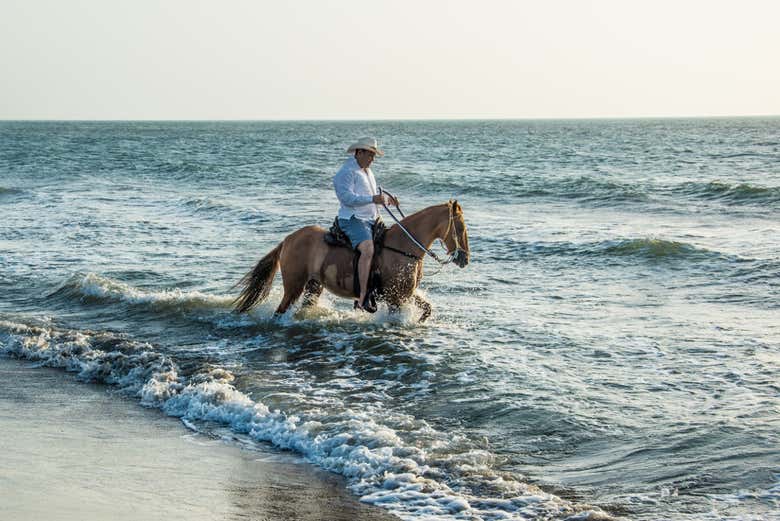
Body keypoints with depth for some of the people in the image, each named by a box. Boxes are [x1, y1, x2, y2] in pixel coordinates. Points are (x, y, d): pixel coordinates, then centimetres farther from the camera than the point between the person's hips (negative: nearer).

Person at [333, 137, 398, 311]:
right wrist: (373, 199, -28)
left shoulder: (367, 171, 21)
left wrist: (386, 197, 14)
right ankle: (362, 299, -35)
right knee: (368, 250, -31)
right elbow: (347, 197, -22)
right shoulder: (347, 172, -10)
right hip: (353, 220, -10)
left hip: (372, 219, 10)